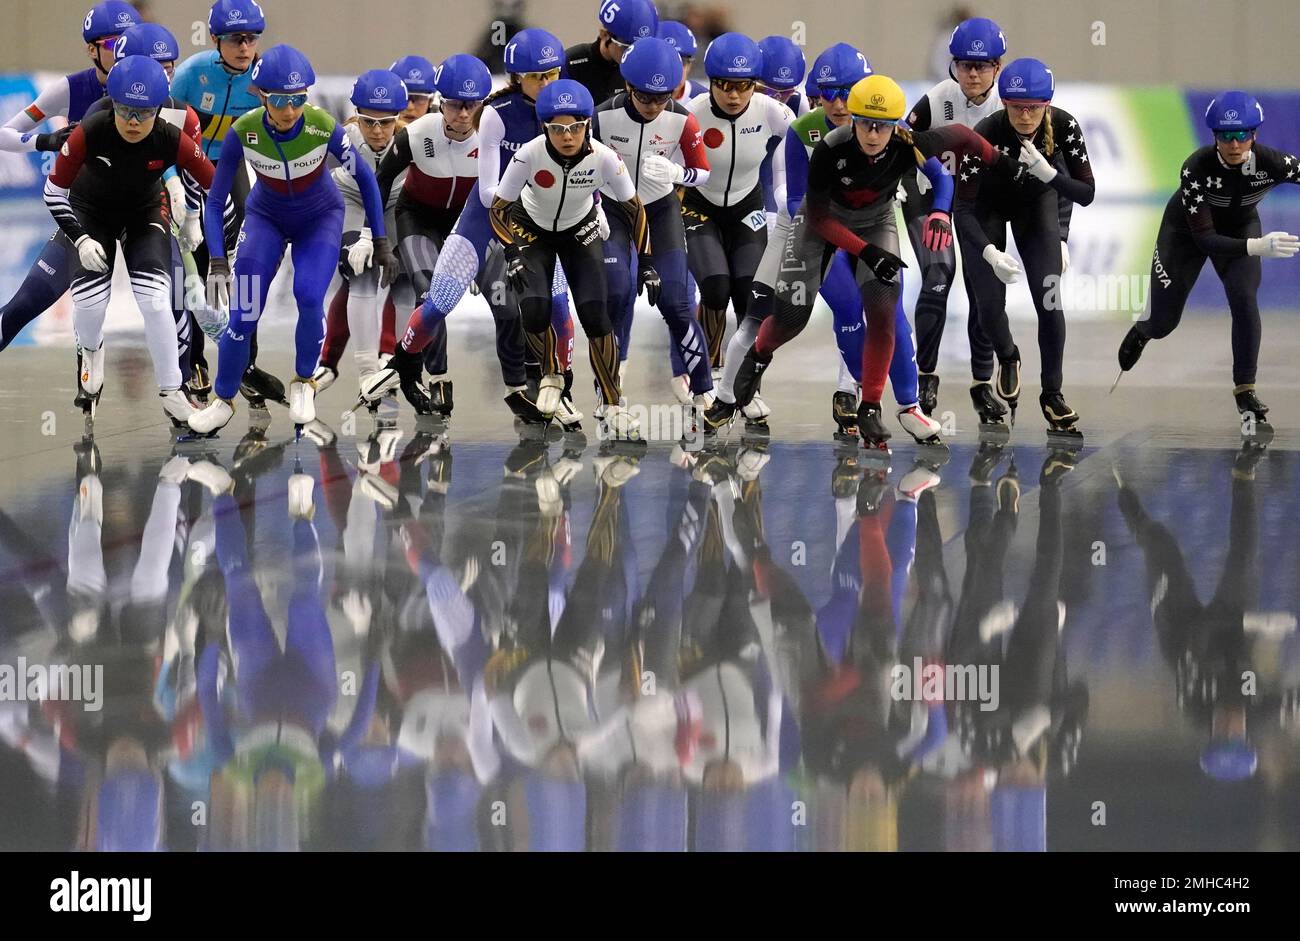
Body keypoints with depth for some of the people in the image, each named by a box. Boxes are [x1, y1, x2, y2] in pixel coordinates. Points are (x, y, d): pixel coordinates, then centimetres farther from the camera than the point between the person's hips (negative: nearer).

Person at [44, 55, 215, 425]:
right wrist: (80, 240, -26)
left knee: (154, 296, -17)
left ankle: (171, 392, -1)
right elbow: (54, 192, -19)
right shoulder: (89, 134, -33)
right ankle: (91, 349, 26)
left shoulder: (172, 140, -30)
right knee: (90, 295, -13)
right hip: (92, 213, 0)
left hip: (145, 213, 0)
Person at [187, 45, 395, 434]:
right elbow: (215, 201, -18)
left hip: (320, 217, -1)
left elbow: (364, 176, -12)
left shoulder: (323, 126, -29)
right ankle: (223, 401, 13)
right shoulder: (243, 132, -28)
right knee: (244, 314, -11)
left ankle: (303, 383, 4)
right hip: (266, 216, 1)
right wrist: (217, 261, -30)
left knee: (309, 296, -25)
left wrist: (381, 242, -10)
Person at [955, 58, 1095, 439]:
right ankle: (1007, 360, 26)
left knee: (1050, 301, -10)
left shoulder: (1064, 127, -29)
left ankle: (1052, 395, 4)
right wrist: (990, 253, -49)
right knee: (989, 303, -8)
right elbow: (963, 208, -34)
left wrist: (1048, 173, -42)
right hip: (987, 206, -1)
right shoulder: (985, 135, -35)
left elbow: (1087, 194, -25)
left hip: (1037, 201, 1)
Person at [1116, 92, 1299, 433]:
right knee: (1163, 322, 7)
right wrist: (1256, 247, -52)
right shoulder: (1197, 168, -37)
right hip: (1187, 228, -1)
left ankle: (1245, 392, -11)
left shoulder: (1273, 163, -32)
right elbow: (1204, 238, -38)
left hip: (1240, 227, 1)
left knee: (1244, 300, -23)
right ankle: (1141, 332, 46)